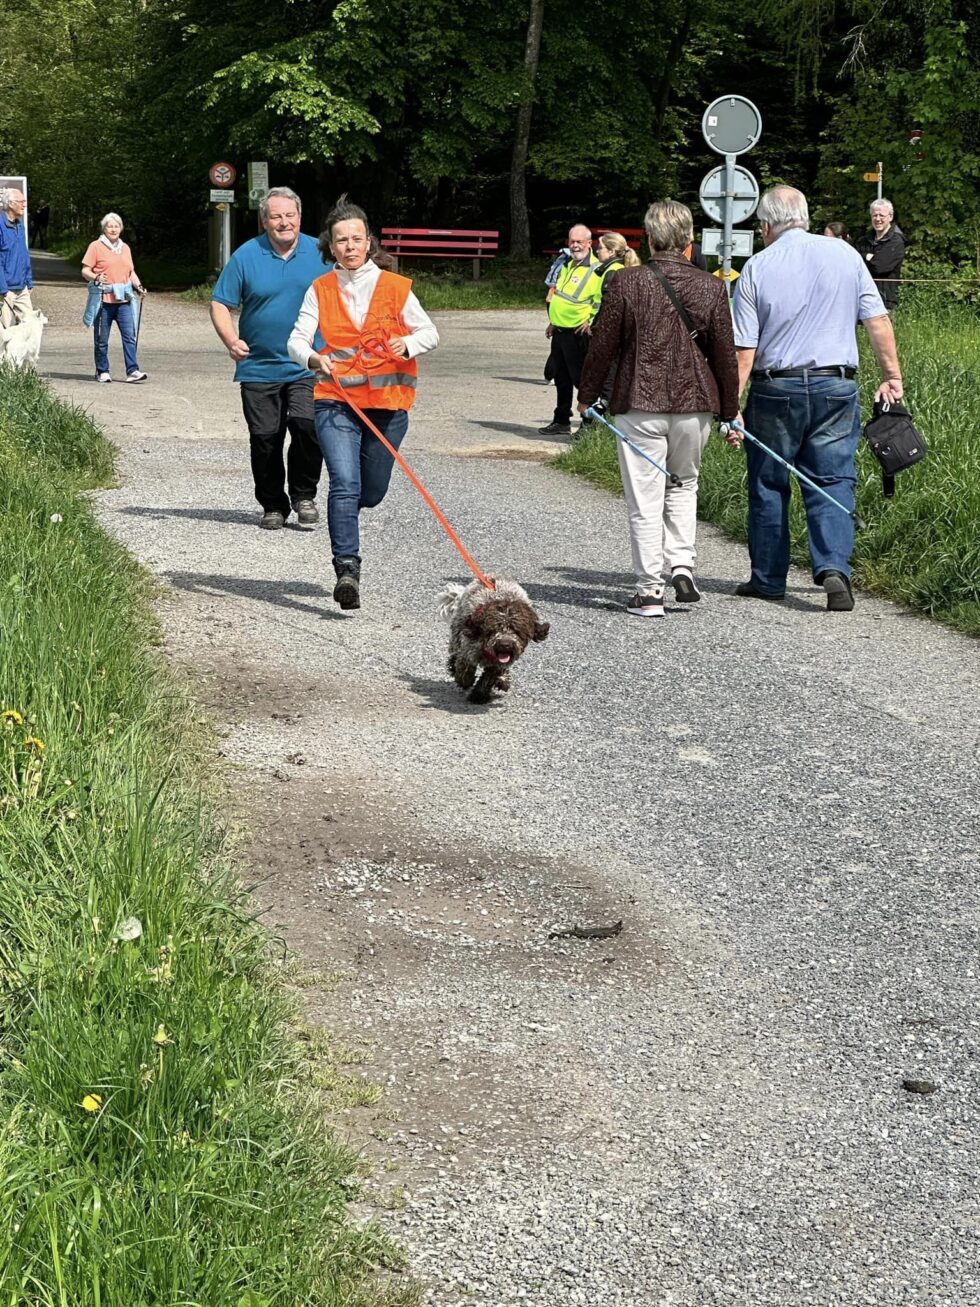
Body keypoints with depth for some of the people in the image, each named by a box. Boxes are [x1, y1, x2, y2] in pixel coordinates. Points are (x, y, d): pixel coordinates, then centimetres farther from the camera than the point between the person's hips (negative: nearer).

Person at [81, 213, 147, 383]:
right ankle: (102, 371, 13)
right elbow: (85, 270, -2)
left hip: (123, 300, 4)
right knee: (102, 339, 2)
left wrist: (138, 286, 8)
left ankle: (132, 371, -10)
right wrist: (96, 277, -22)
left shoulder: (125, 248, 18)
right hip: (104, 299, -4)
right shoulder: (96, 246, 2)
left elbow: (131, 272, 25)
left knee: (130, 335, -8)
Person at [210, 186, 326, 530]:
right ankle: (273, 506, 19)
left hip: (308, 369, 0)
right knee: (265, 439, 3)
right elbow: (220, 304, 4)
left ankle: (304, 495, 2)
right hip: (258, 368, 1)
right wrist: (231, 340, -12)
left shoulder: (319, 253, 5)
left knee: (308, 426, -18)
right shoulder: (247, 256, 1)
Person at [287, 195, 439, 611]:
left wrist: (408, 344, -14)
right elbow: (297, 339, -2)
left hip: (388, 403, 2)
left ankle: (341, 513, 47)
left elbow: (429, 331, 9)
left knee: (371, 493, 12)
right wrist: (313, 358, -25)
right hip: (336, 402, -1)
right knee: (345, 485, -19)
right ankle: (347, 570, -21)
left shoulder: (395, 287, 4)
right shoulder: (320, 291, 5)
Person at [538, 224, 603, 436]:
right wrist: (553, 321, 24)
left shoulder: (596, 270, -14)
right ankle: (561, 421, 24)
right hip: (559, 331, 9)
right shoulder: (567, 266, 16)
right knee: (561, 379, 15)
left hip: (577, 334, -9)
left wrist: (592, 322, -19)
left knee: (581, 378, -5)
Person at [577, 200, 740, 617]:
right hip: (694, 406, 3)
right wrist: (730, 412, 13)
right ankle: (682, 565, 10)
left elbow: (602, 346, -3)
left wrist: (587, 395, 11)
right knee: (685, 484, 24)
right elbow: (725, 356, 3)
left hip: (639, 405, -2)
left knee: (645, 498, 3)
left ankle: (649, 591, 5)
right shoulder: (711, 288, -1)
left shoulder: (625, 283, -7)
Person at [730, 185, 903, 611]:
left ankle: (768, 579, 19)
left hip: (775, 389, -1)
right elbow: (878, 321, 3)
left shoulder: (757, 268, -4)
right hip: (837, 387, 1)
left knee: (768, 485, 11)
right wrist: (892, 375, 11)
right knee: (832, 482, 5)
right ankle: (834, 567, -14)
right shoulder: (845, 254, 2)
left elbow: (743, 349, -6)